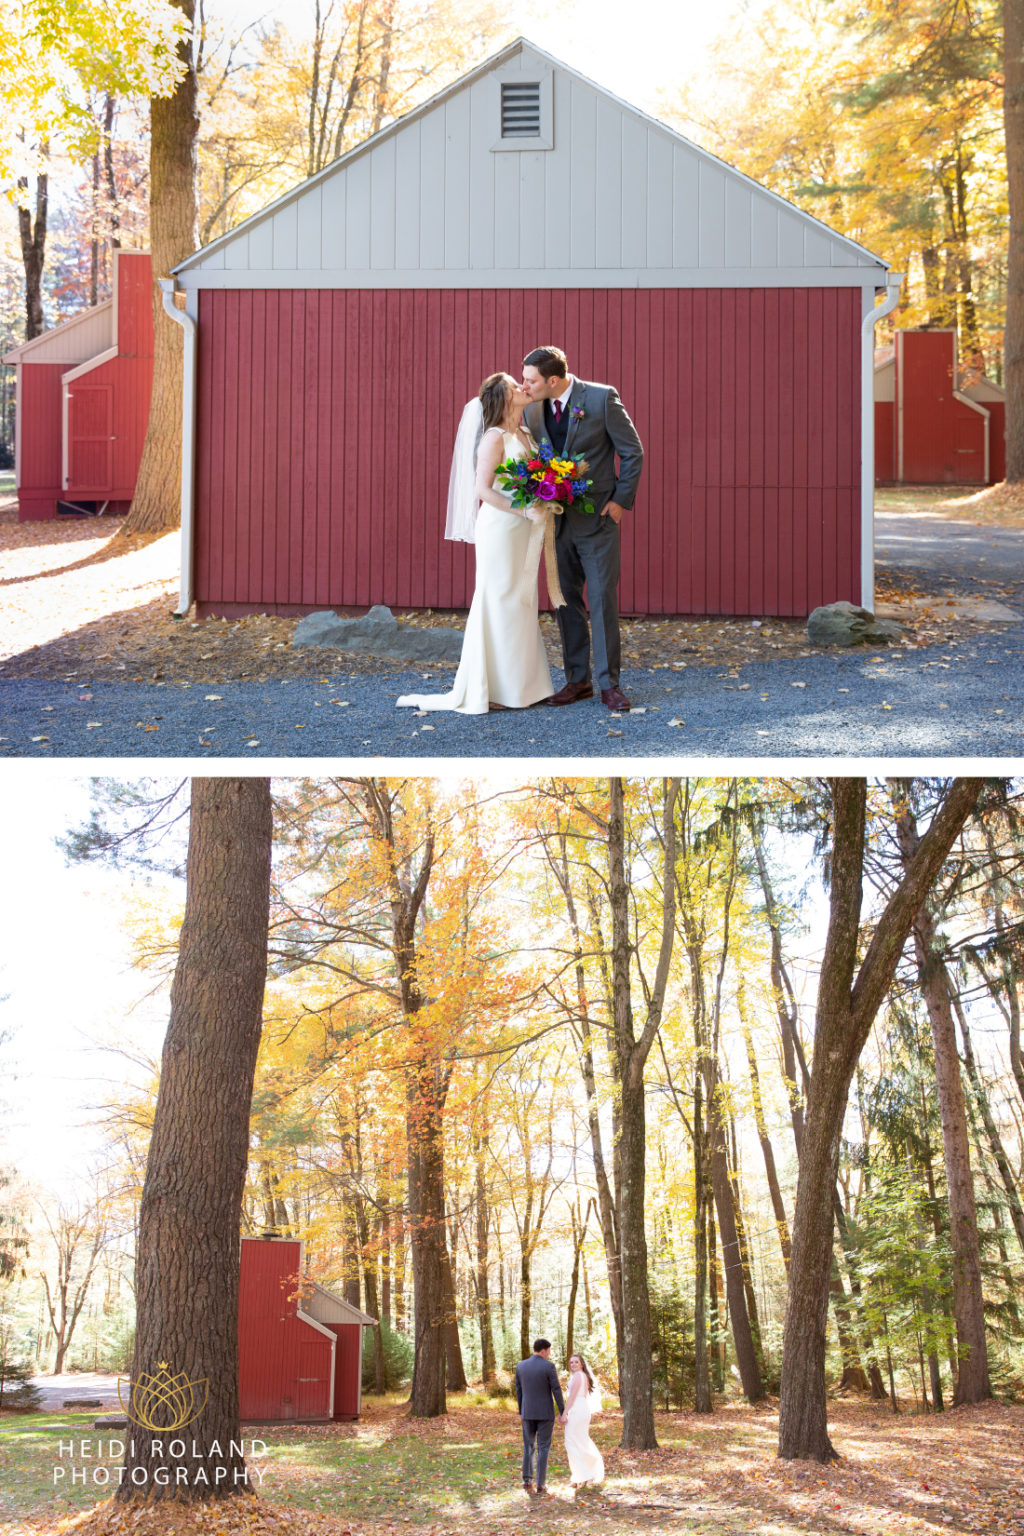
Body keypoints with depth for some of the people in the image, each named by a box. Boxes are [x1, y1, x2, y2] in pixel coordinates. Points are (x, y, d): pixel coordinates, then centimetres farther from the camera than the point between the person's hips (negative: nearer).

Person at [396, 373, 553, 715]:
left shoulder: (525, 435, 14)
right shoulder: (495, 437, -11)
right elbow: (482, 489, -17)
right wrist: (524, 510, -21)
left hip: (524, 532, 8)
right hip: (500, 527, -8)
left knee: (521, 603, 10)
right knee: (499, 602, -5)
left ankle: (521, 684, 16)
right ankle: (492, 689, 0)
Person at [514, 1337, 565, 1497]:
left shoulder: (521, 1366, 0)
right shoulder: (549, 1367, -13)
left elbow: (518, 1391, 7)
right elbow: (557, 1391, -11)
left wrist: (521, 1412, 18)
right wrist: (562, 1412, -2)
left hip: (528, 1413, 3)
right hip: (545, 1413, -3)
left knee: (528, 1447, 13)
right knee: (543, 1448, 4)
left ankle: (527, 1480, 2)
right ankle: (540, 1484, 3)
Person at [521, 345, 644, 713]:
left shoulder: (602, 398, -11)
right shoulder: (531, 409, 2)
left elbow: (632, 452, -5)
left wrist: (621, 500, -9)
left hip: (598, 518, -5)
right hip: (557, 520, 5)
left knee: (602, 600, -4)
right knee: (566, 602, 8)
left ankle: (609, 683, 1)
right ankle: (577, 680, 17)